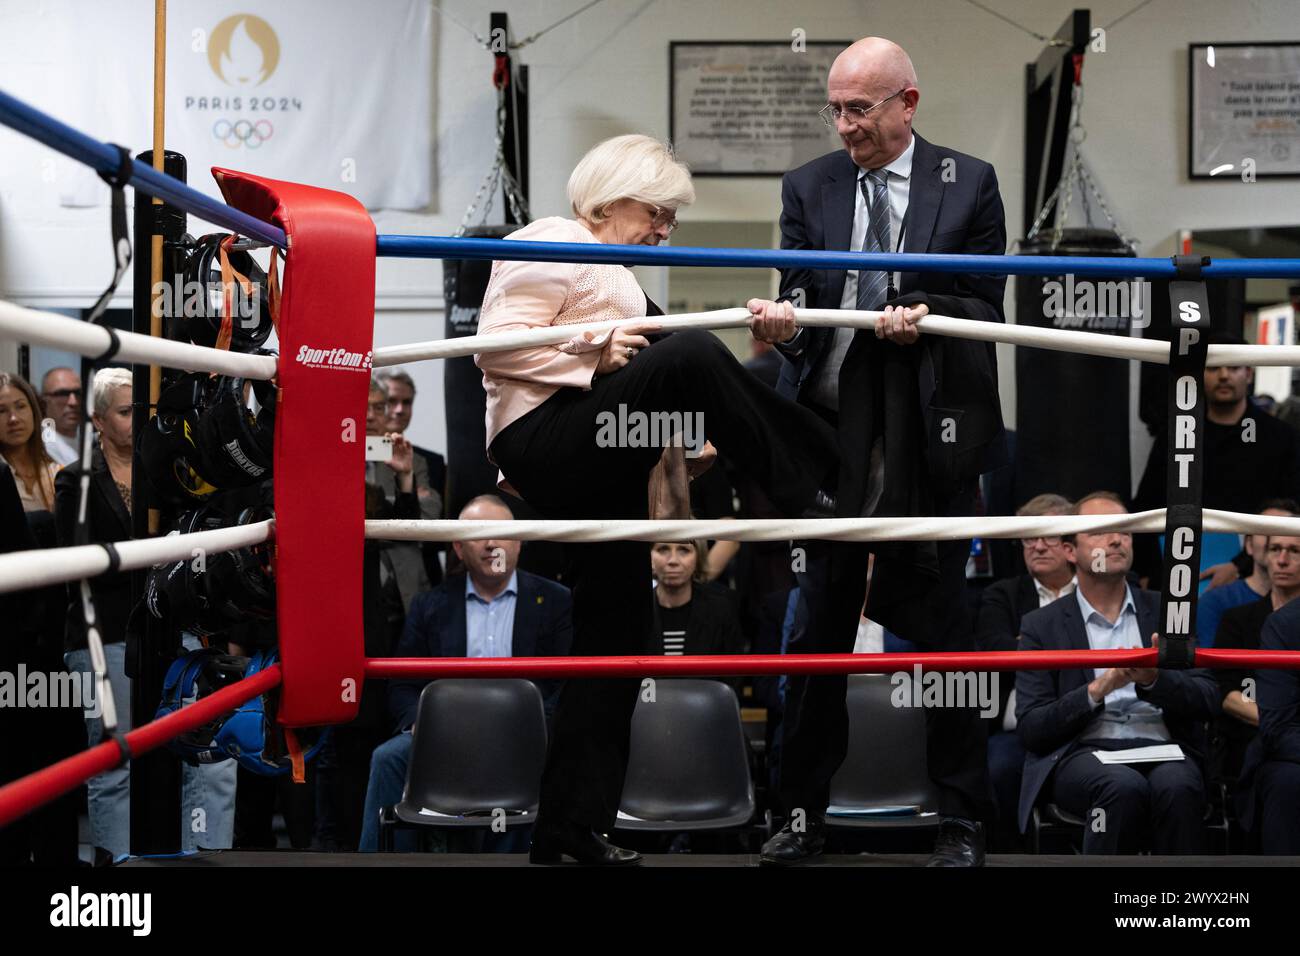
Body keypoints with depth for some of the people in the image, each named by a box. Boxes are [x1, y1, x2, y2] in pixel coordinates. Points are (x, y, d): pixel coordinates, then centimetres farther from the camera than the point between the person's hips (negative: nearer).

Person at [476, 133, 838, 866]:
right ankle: (807, 500, -22)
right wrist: (595, 357, -17)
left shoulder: (612, 273, 30)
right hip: (548, 440, -10)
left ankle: (572, 826, 8)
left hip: (602, 462, 10)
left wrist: (681, 455, 18)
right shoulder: (554, 244, 0)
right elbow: (498, 343, -13)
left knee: (616, 634, 4)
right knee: (692, 354, -28)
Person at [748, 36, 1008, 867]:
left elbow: (986, 307, 0)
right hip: (830, 426, 2)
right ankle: (805, 811, 16)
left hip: (931, 435, -2)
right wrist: (785, 322, -18)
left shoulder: (969, 185, 2)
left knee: (942, 625, 4)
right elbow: (801, 298, 5)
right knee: (819, 624, 6)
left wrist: (928, 315, -19)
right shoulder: (809, 188, 9)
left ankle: (963, 819, 15)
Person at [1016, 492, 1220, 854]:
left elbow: (1208, 701, 7)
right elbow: (1030, 729, 1)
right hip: (1083, 754, -2)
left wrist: (1153, 680, -14)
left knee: (1177, 785, -34)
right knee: (1124, 786, -36)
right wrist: (1098, 689, -14)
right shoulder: (1041, 626, 10)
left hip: (1162, 748, 2)